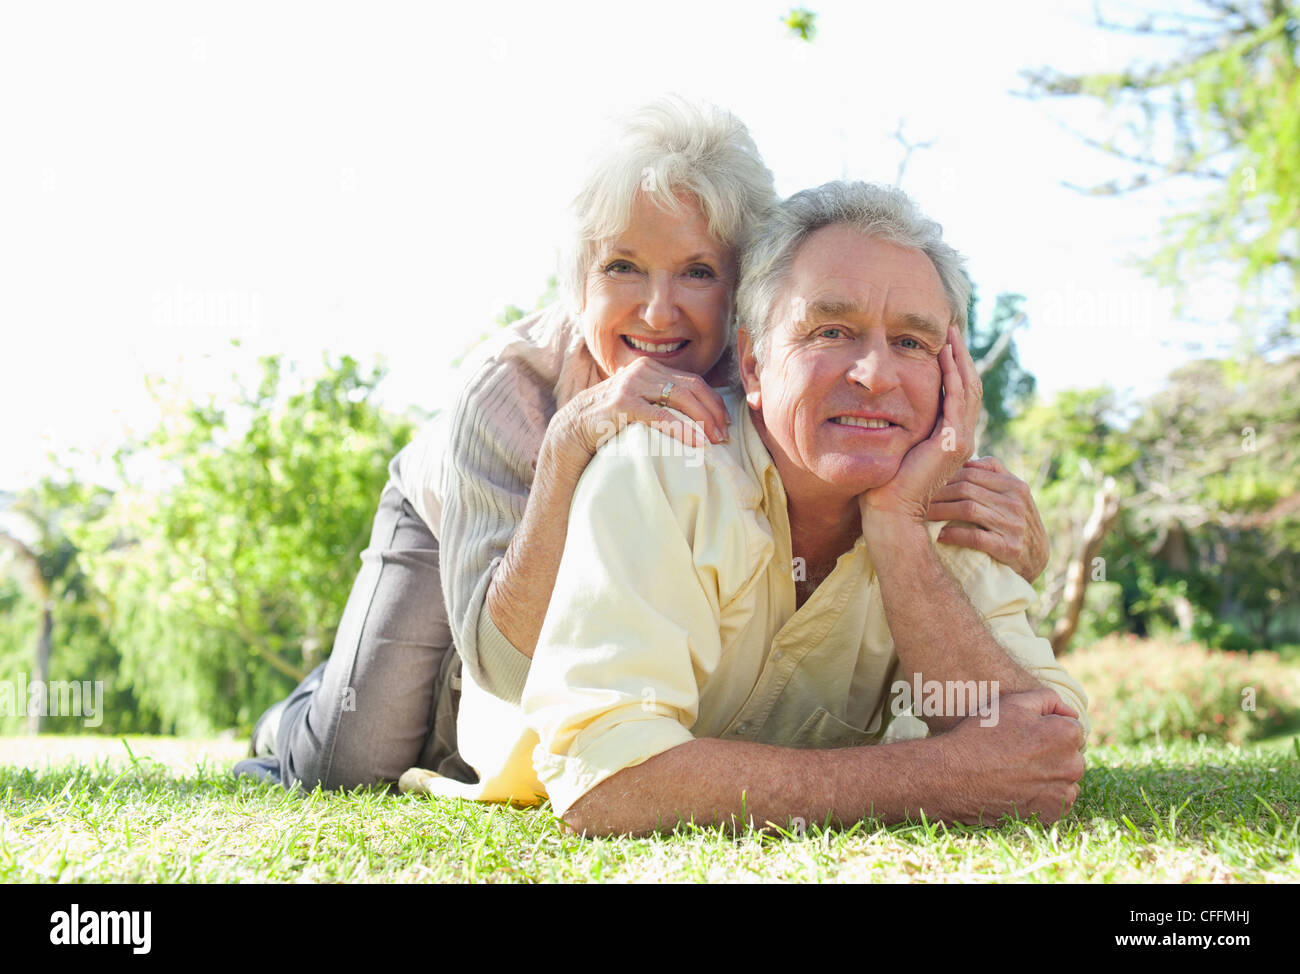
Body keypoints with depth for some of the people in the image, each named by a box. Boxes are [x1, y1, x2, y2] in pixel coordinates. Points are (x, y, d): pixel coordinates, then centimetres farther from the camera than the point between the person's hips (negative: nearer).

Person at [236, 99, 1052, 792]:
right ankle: (297, 720, 30)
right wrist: (571, 444, -57)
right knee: (351, 766, -6)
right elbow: (507, 668, -45)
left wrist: (1015, 544, -59)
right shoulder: (510, 388, -42)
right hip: (453, 520, -2)